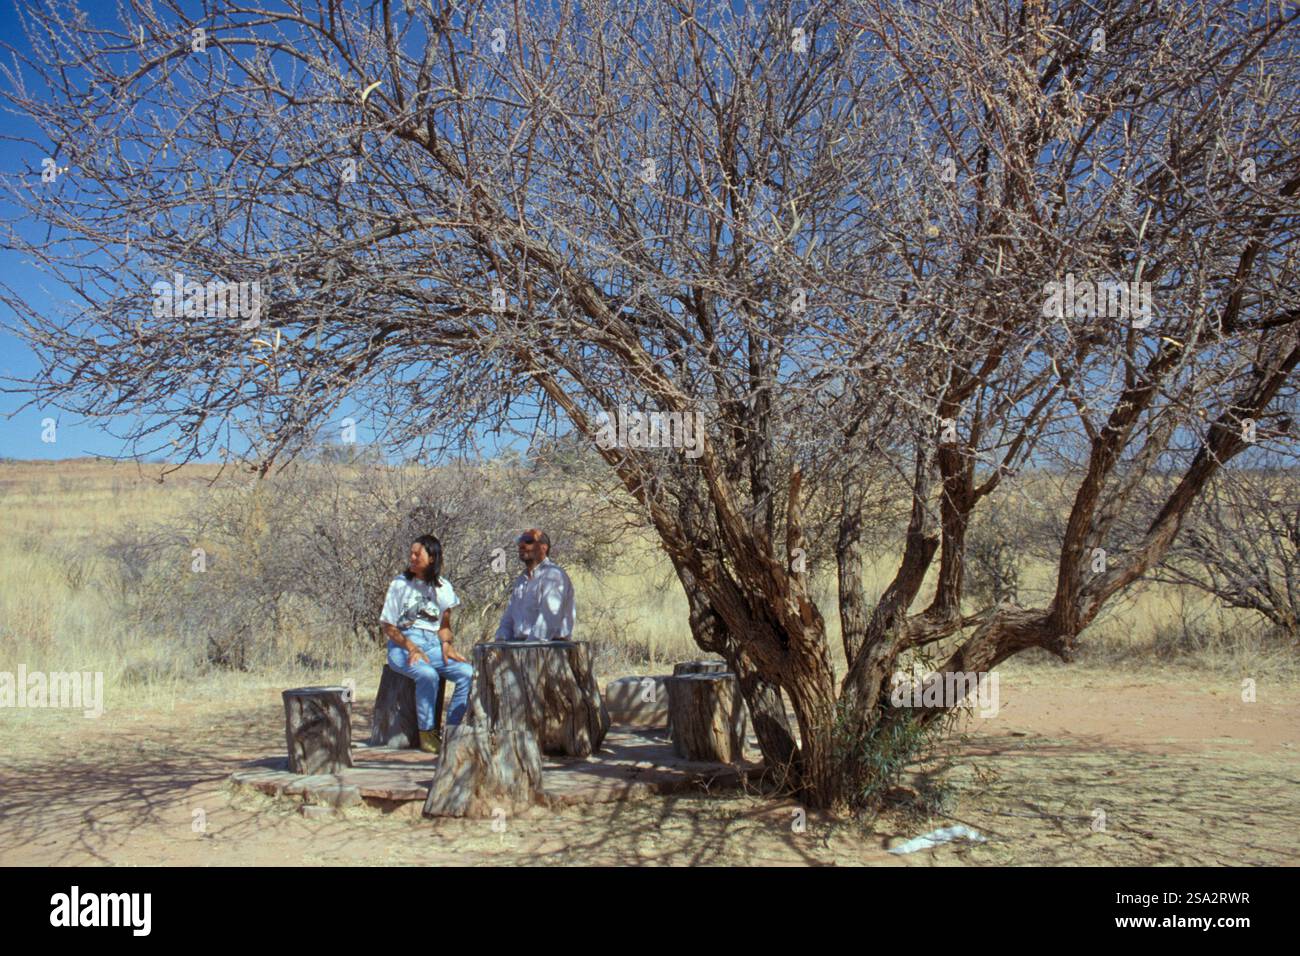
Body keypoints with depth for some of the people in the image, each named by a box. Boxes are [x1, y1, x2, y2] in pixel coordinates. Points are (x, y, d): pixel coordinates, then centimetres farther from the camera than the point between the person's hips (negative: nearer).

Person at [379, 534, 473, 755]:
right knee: (428, 675, -35)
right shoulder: (400, 583, 3)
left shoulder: (442, 587, 12)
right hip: (402, 647, -3)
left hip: (432, 646, 4)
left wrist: (446, 646, -6)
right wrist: (412, 649, -13)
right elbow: (388, 627, 1)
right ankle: (426, 734, -19)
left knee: (467, 672, -22)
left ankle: (452, 730, -15)